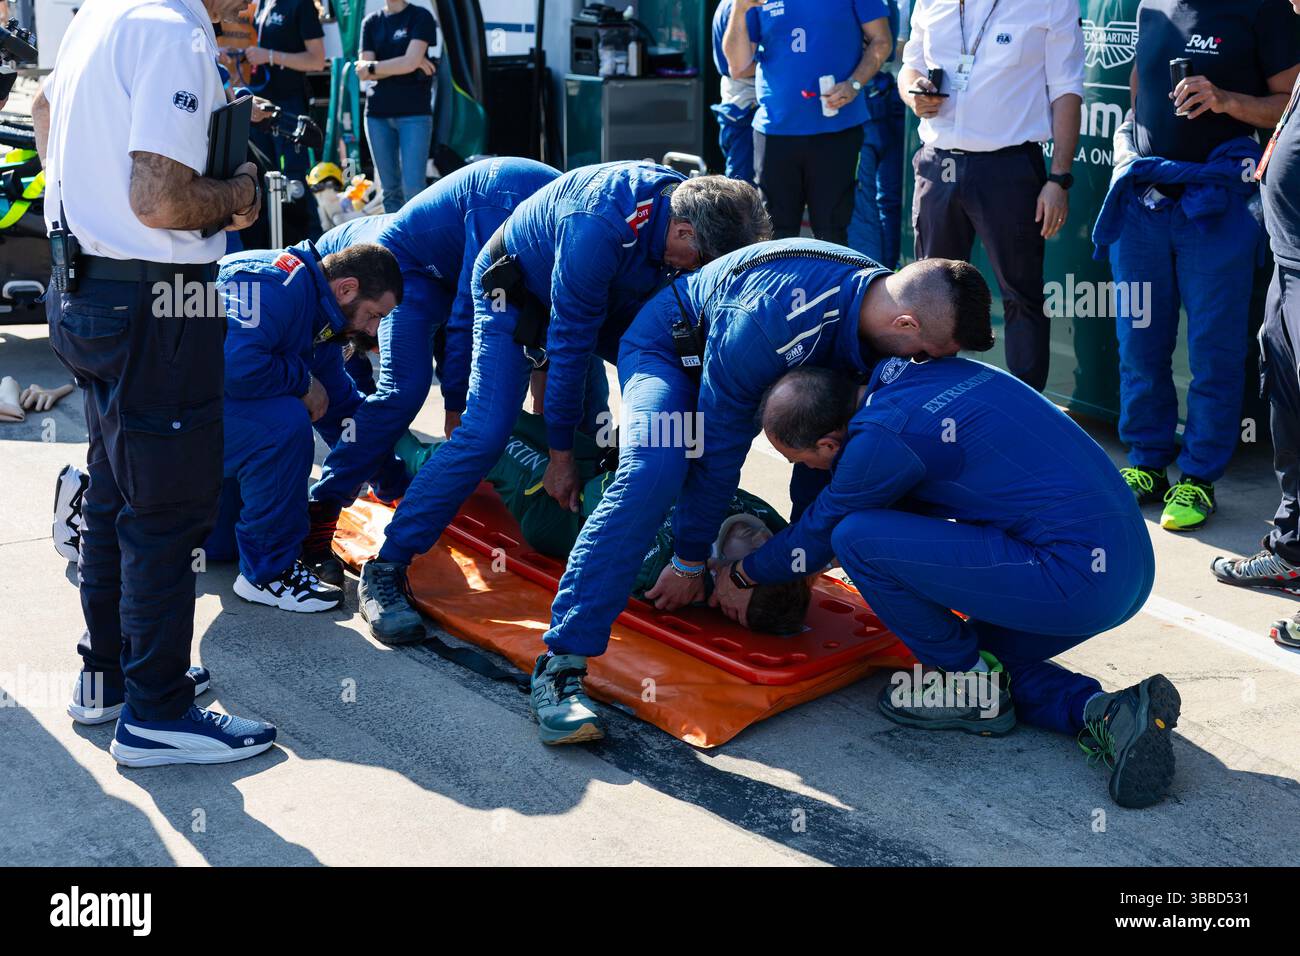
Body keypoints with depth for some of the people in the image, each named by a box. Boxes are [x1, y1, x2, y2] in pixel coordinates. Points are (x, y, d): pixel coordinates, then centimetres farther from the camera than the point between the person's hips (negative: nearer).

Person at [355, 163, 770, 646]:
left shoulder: (684, 202, -18)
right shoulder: (598, 229, -40)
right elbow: (570, 344, -33)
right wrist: (560, 454, -24)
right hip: (515, 293, -7)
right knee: (486, 431, -21)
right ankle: (385, 569, -17)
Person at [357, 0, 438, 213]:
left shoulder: (420, 17, 1)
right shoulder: (371, 22, 12)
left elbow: (409, 63, -12)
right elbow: (363, 73, 1)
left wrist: (373, 67, 0)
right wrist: (403, 65, -7)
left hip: (414, 113, -4)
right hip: (377, 113, 4)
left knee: (413, 188, -12)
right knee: (390, 189, 5)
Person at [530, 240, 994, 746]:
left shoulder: (882, 295, -18)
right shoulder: (772, 321, -41)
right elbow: (716, 449, -32)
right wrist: (689, 563, -21)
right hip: (669, 344, -8)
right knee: (652, 473, -33)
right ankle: (561, 662, -34)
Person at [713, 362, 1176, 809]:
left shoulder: (883, 439, -16)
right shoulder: (918, 370, 10)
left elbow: (817, 535, 3)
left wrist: (742, 575, 22)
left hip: (1075, 579, -10)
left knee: (856, 538, -9)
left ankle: (968, 681, 6)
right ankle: (1111, 713, 5)